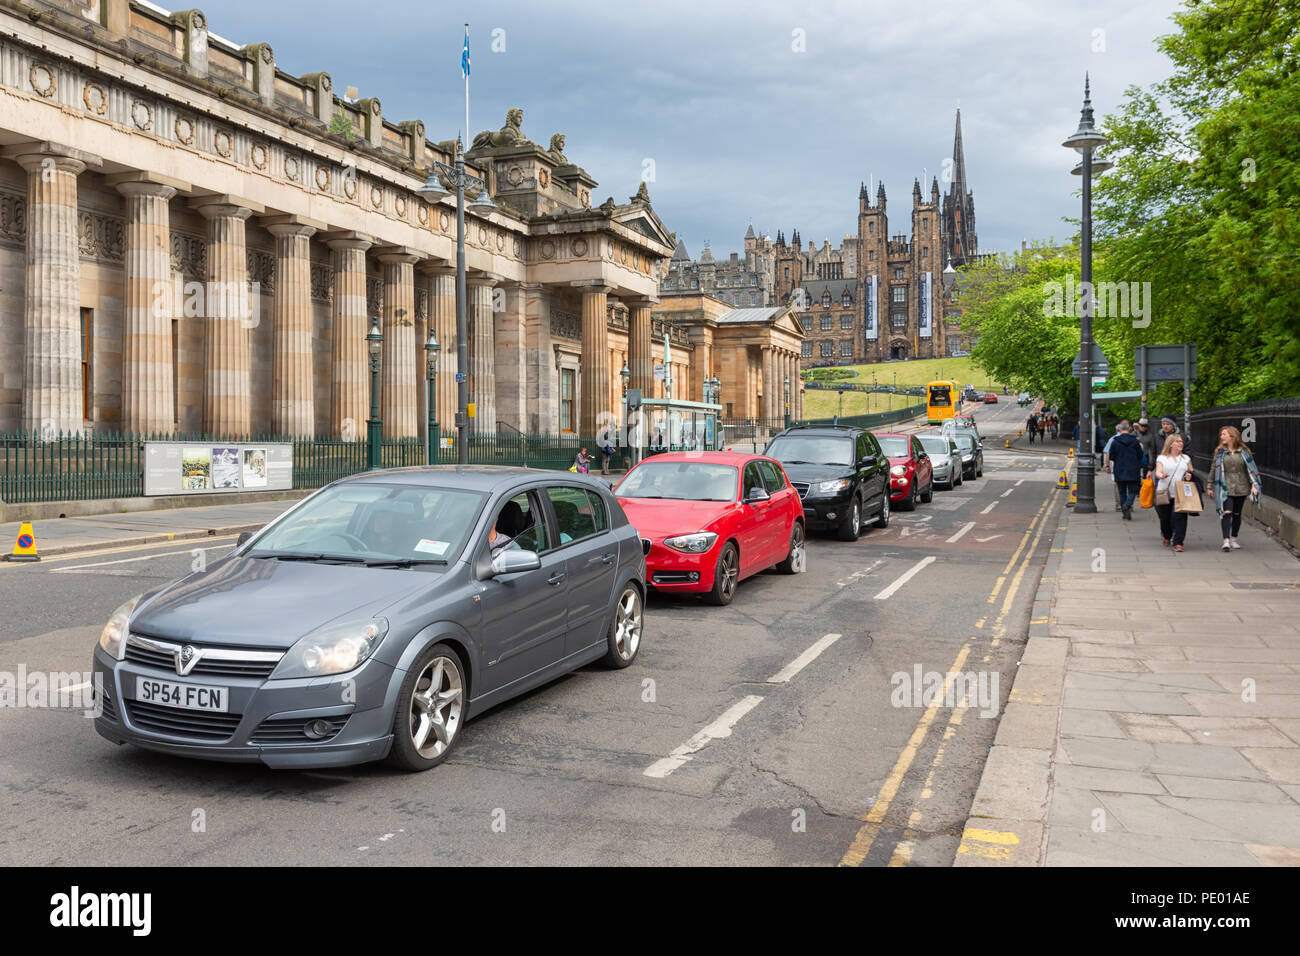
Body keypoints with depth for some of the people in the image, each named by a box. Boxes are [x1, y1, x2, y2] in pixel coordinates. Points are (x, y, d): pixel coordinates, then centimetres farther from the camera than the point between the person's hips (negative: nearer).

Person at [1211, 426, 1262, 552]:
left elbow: (1250, 468, 4)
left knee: (1237, 514, 10)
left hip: (1241, 488, 1)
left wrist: (1254, 484, -4)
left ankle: (1233, 539, 21)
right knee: (1227, 513, -14)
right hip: (1226, 488, -1)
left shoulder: (1244, 451, 3)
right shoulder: (1219, 452, 5)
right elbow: (1214, 469, 10)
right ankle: (1226, 540, -18)